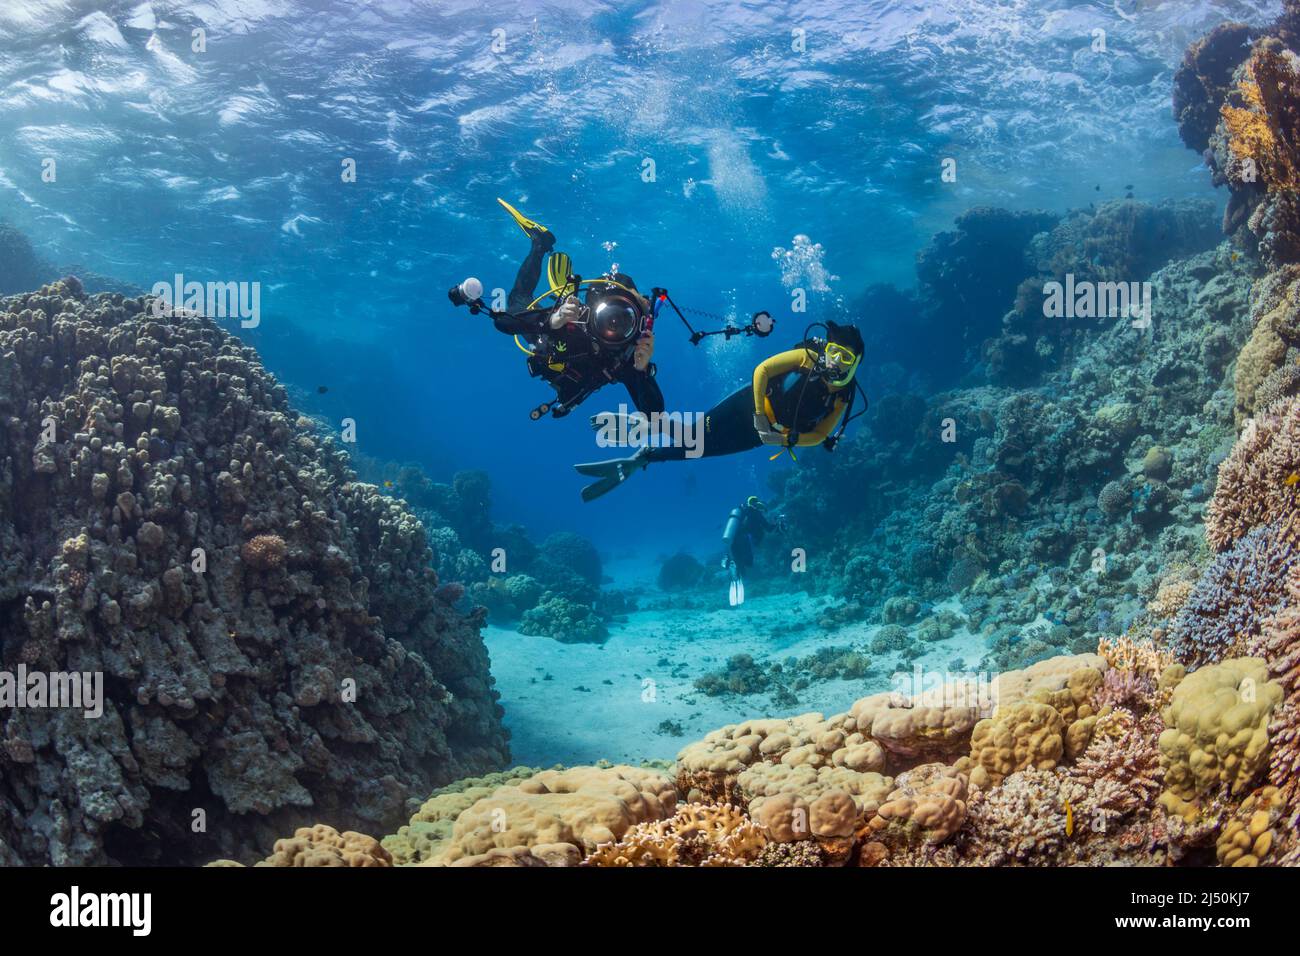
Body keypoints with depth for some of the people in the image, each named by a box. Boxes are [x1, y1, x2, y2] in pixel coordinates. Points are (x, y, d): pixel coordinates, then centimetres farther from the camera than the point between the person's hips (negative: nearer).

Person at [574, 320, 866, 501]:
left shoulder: (841, 400, -9)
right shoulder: (809, 357, -17)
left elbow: (819, 435, -2)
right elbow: (762, 370, -17)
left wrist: (784, 439, -18)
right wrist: (759, 416, -20)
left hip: (760, 434, 2)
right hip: (751, 404, -2)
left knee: (701, 447, -1)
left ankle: (636, 460, 4)